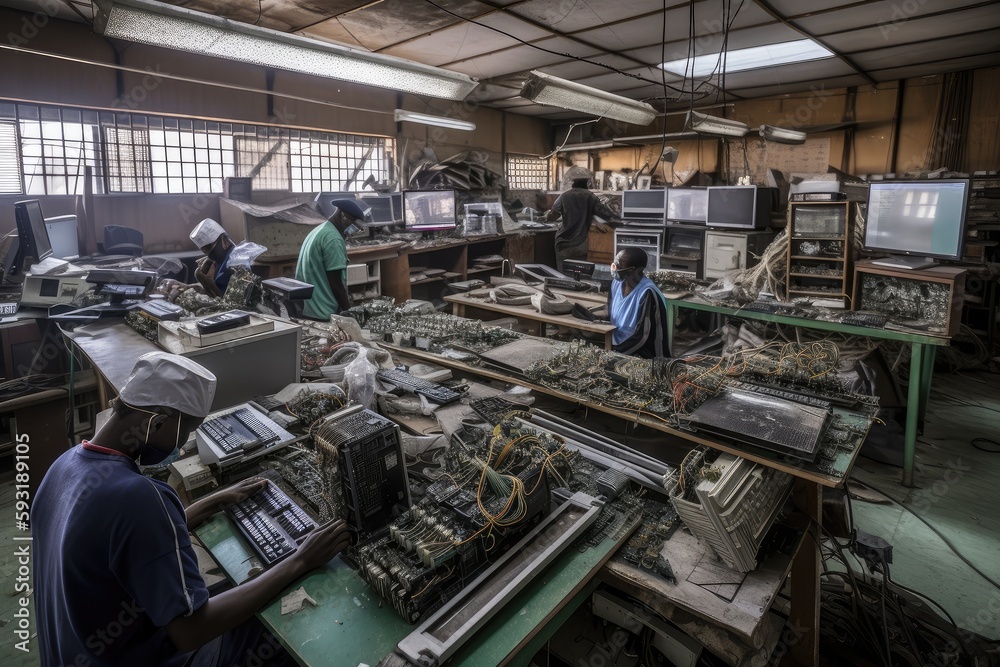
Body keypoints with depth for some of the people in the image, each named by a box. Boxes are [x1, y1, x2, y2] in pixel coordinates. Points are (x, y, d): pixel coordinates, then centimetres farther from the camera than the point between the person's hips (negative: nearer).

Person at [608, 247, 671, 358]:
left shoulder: (647, 293, -21)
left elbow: (642, 336, -20)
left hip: (638, 354, -7)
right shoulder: (617, 283, 0)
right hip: (614, 345, 7)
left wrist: (615, 351, -18)